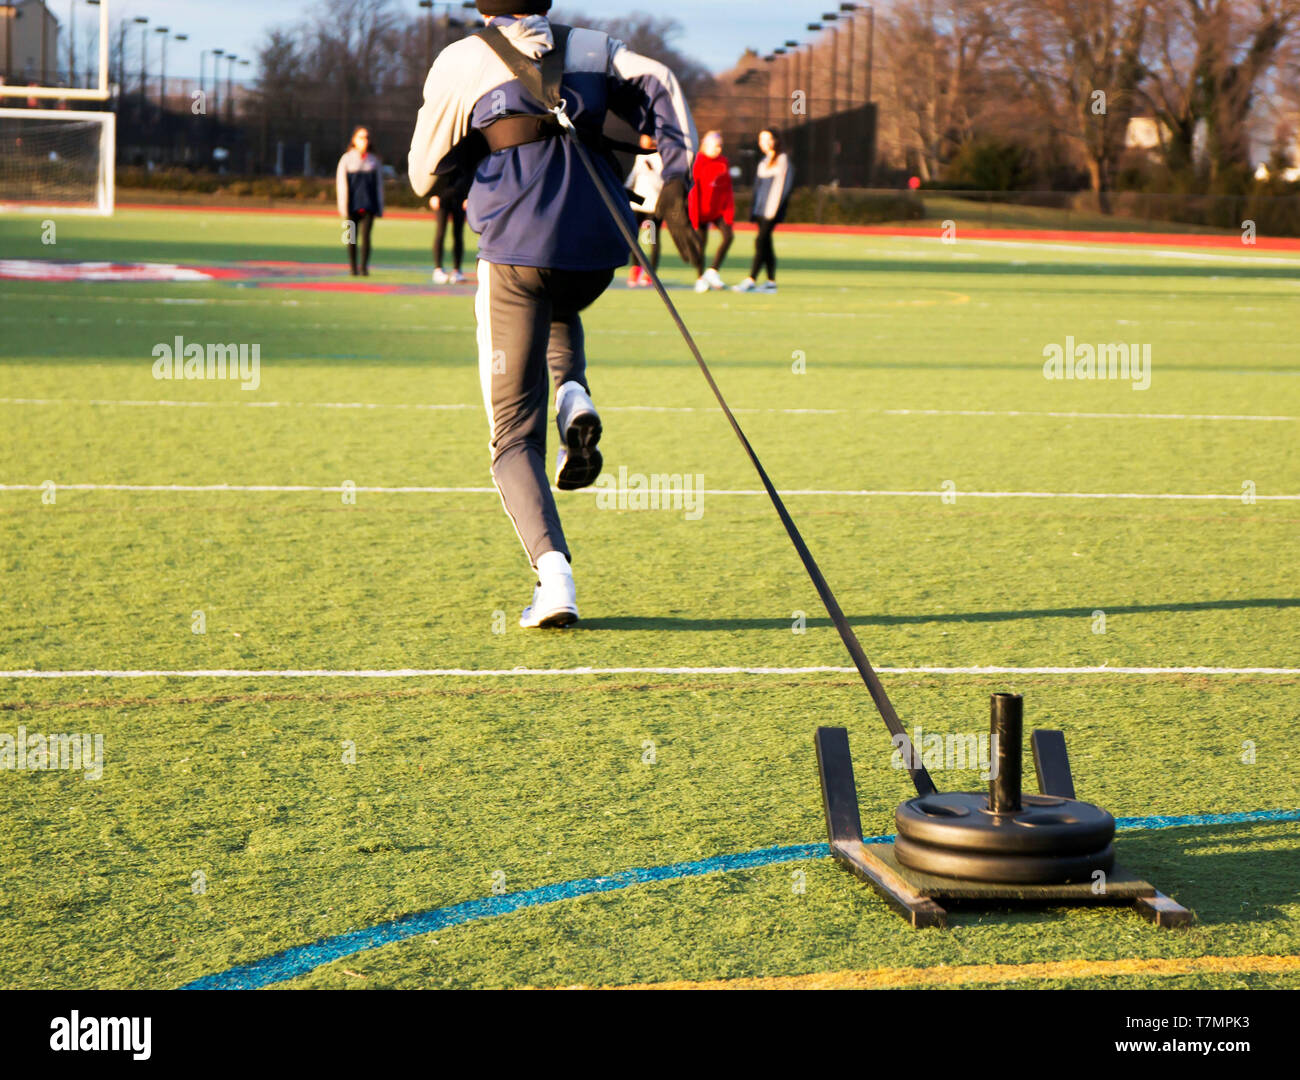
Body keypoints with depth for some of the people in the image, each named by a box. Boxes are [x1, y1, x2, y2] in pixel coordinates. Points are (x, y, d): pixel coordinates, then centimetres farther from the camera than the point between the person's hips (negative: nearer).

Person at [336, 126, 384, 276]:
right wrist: (343, 206, -5)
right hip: (352, 206, -1)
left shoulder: (374, 161, 10)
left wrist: (380, 208, 9)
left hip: (368, 206, 1)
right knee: (352, 237, 1)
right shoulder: (346, 159, 4)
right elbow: (341, 183, 1)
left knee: (365, 236, -11)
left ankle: (364, 266, -11)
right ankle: (353, 268, 9)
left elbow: (379, 185, 13)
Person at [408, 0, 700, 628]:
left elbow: (425, 179, 12)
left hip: (515, 249, -3)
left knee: (516, 437, 4)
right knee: (560, 313, 40)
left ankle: (553, 574, -18)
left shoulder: (460, 63, 9)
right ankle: (574, 400, 7)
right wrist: (675, 183, -5)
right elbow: (660, 88, -1)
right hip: (597, 246, 3)